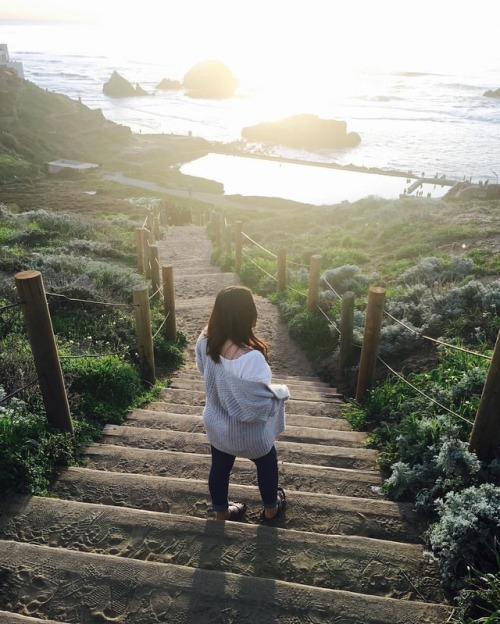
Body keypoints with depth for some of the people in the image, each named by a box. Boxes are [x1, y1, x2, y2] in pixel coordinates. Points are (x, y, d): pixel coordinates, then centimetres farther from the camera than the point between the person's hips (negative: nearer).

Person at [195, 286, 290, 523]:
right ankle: (270, 509, 52)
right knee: (267, 463, 27)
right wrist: (282, 392, -13)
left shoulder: (205, 340, -18)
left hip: (215, 423, 5)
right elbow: (260, 407, -31)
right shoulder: (250, 358, -40)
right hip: (246, 433, -5)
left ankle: (221, 513, 53)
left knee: (220, 467, 28)